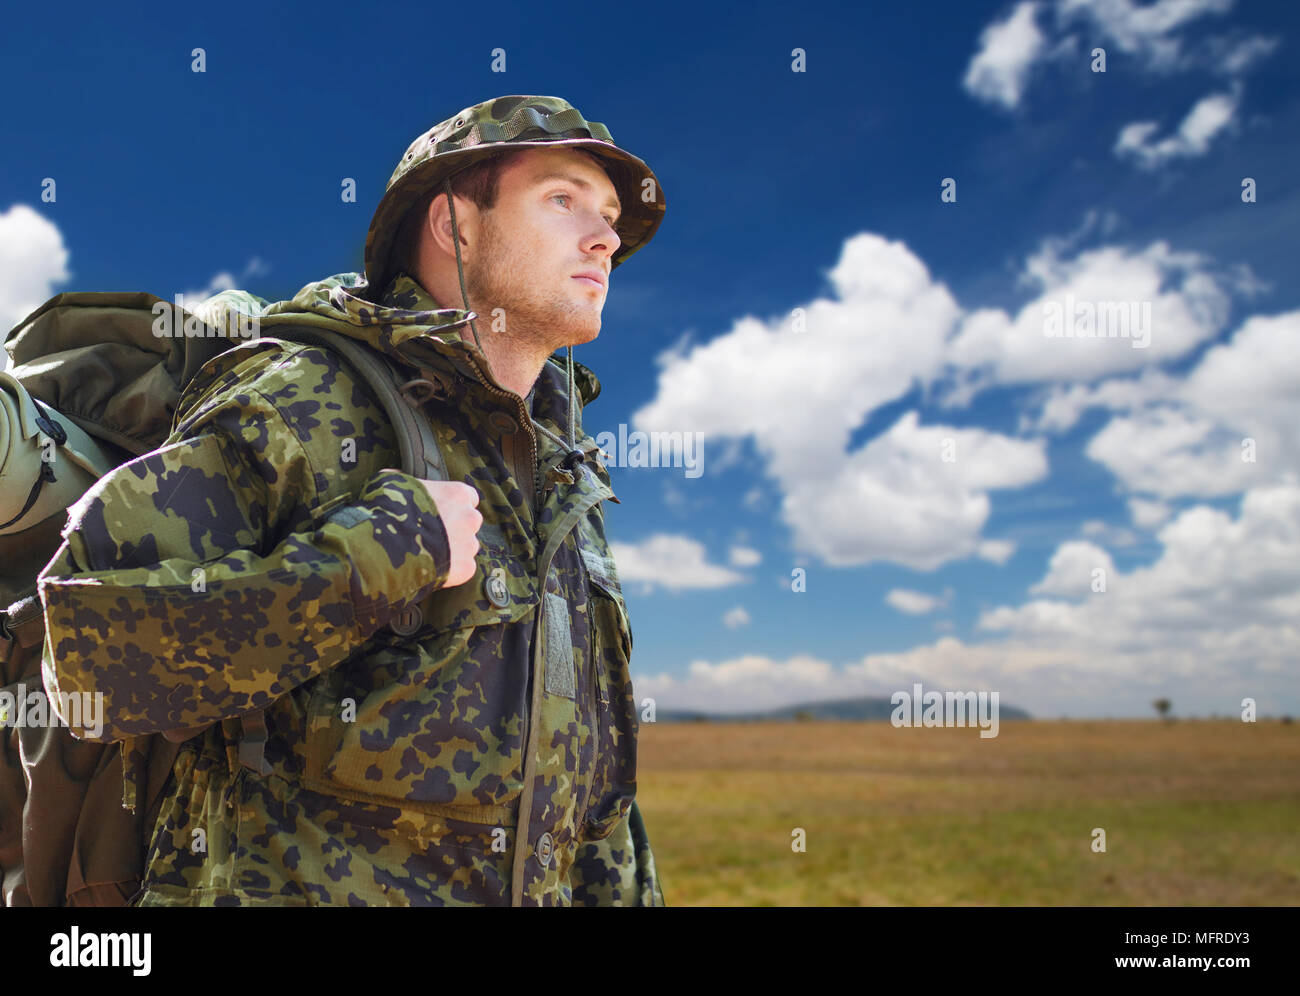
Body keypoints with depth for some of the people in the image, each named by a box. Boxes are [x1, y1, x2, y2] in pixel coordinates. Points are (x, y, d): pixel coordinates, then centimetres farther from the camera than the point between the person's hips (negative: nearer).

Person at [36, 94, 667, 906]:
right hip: (296, 884, -6)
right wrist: (386, 551, -24)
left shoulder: (563, 464, 9)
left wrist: (621, 891, 15)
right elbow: (92, 639, -23)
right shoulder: (307, 404, -13)